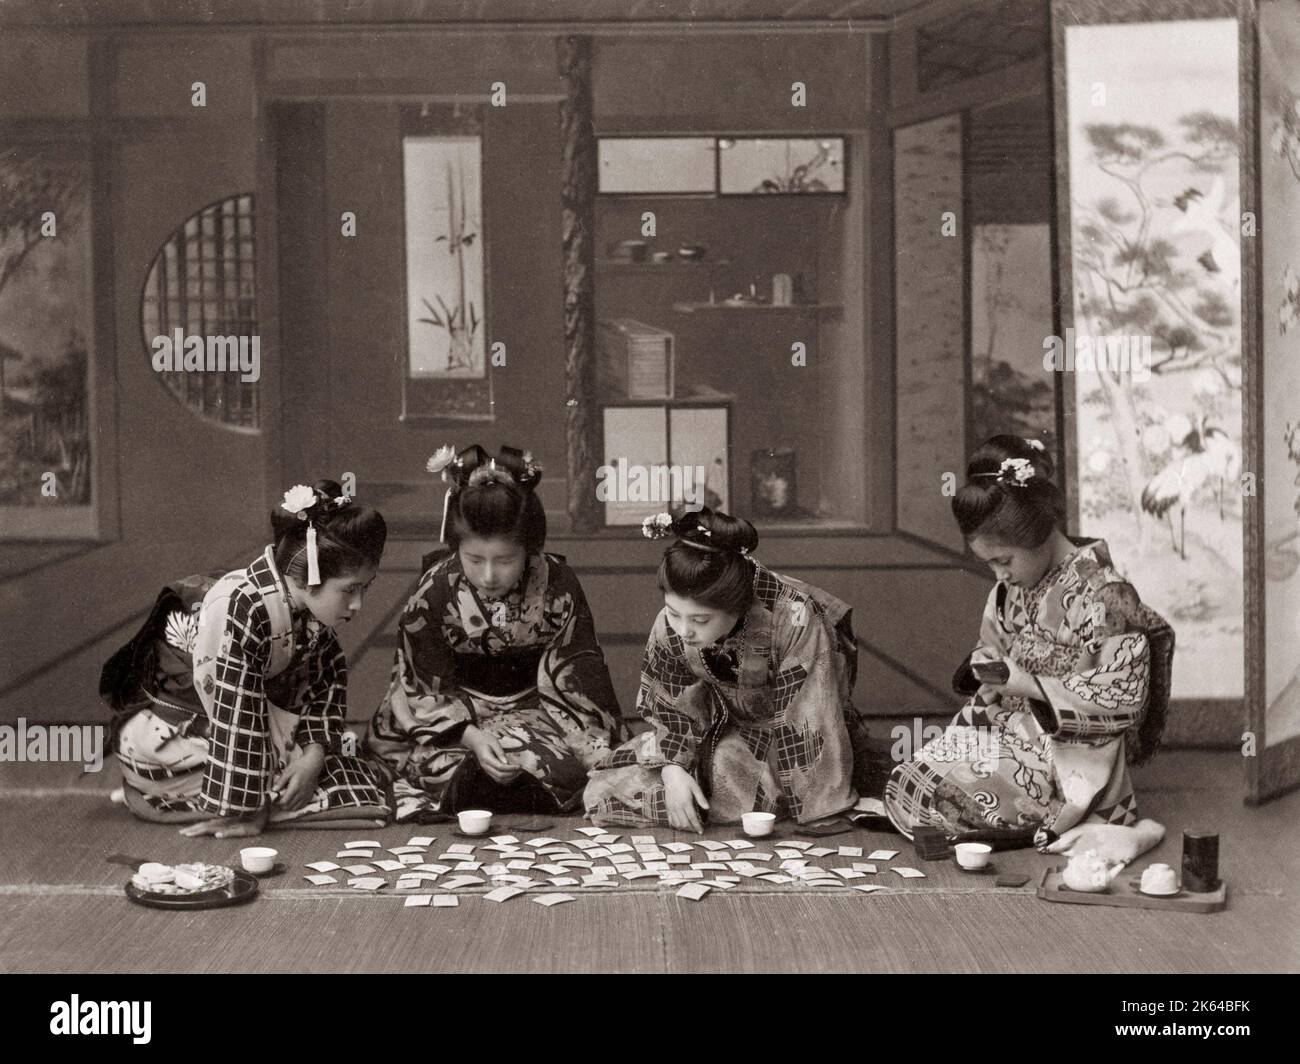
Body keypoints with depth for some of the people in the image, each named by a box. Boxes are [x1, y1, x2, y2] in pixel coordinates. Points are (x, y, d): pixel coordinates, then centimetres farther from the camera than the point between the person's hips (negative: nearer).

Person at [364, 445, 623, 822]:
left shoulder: (558, 586, -16)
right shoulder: (434, 592, -16)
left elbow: (577, 677, -9)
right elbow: (426, 689, -10)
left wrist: (596, 746, -24)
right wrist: (471, 736, -26)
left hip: (534, 704, 2)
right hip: (453, 715, -2)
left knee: (569, 772, -27)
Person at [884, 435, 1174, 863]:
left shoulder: (1102, 592, -19)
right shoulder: (1011, 587, 5)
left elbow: (1125, 697, -19)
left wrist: (1031, 686, -19)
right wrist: (984, 665, -3)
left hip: (1065, 750, -9)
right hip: (1008, 725, 9)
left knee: (923, 796, -17)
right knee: (904, 784, -4)